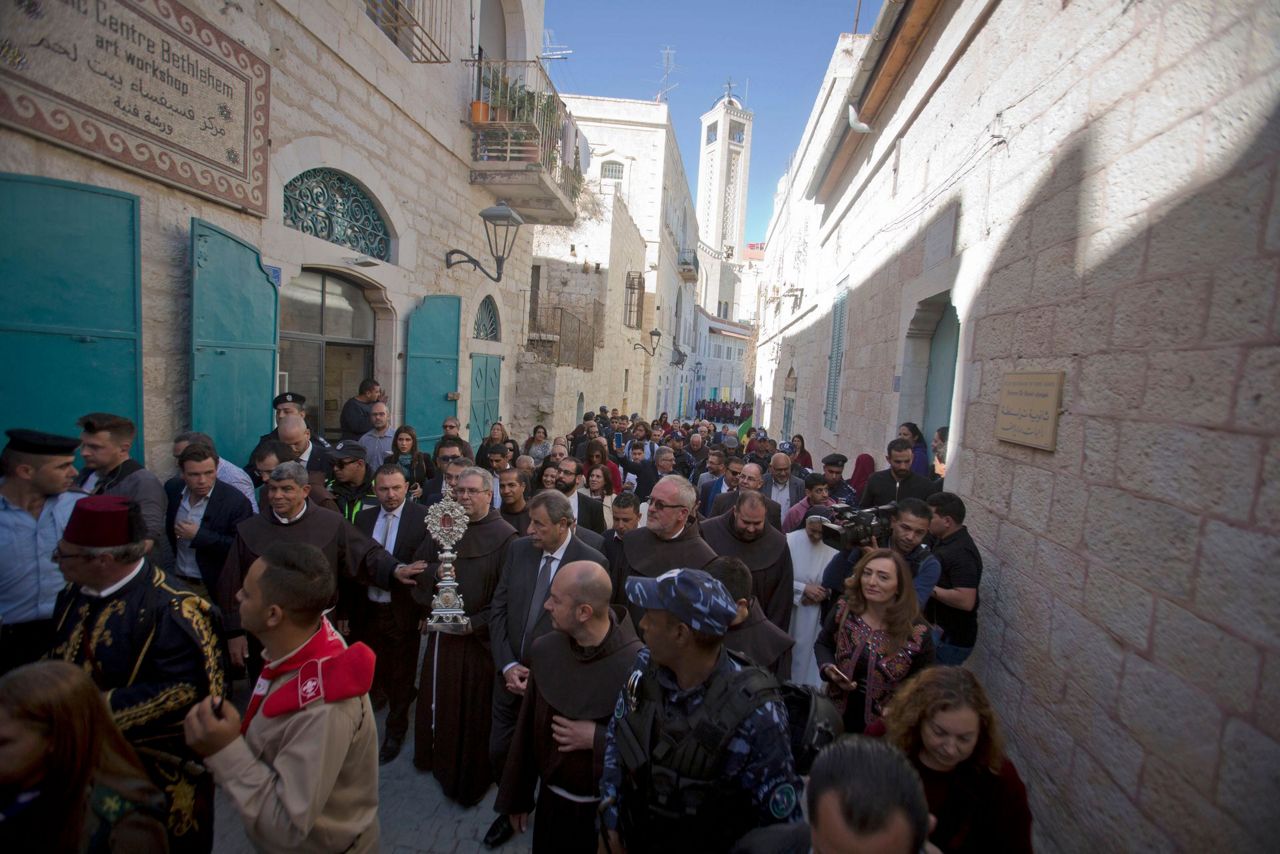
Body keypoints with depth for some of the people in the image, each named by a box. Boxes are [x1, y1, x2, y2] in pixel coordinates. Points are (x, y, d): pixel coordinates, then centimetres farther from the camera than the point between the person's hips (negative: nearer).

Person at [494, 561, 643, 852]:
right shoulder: (544, 649, -11)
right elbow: (526, 728, 1)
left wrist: (597, 739, -23)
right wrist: (517, 798, 9)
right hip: (550, 800, 4)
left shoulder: (638, 663, -27)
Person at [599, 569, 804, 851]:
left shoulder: (754, 716, -32)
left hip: (707, 846, -3)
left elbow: (783, 817, -19)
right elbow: (616, 736, -1)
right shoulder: (646, 666, -17)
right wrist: (610, 816, 1)